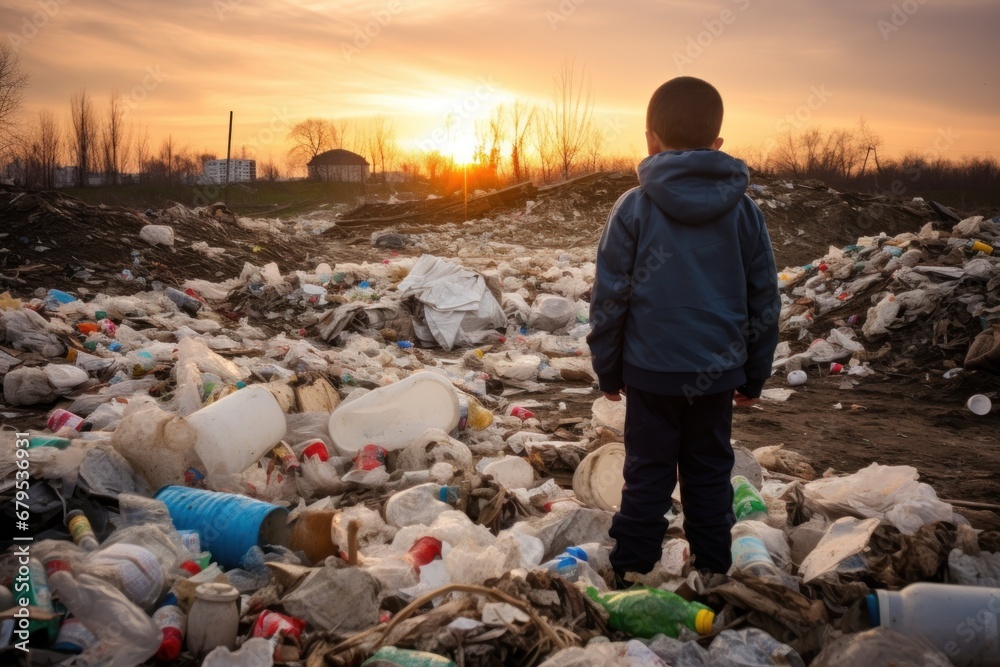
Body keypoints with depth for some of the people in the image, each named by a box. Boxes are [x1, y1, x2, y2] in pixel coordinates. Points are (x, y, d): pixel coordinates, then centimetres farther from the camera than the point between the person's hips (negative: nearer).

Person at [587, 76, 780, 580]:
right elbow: (764, 301, 5)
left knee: (647, 475, 9)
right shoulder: (744, 210, 0)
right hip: (719, 369, 3)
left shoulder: (633, 207, -9)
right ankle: (713, 575, 25)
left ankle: (632, 576, 17)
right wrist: (755, 375, 15)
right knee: (710, 474, 15)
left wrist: (607, 369, 5)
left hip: (651, 368, -2)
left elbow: (609, 297, -7)